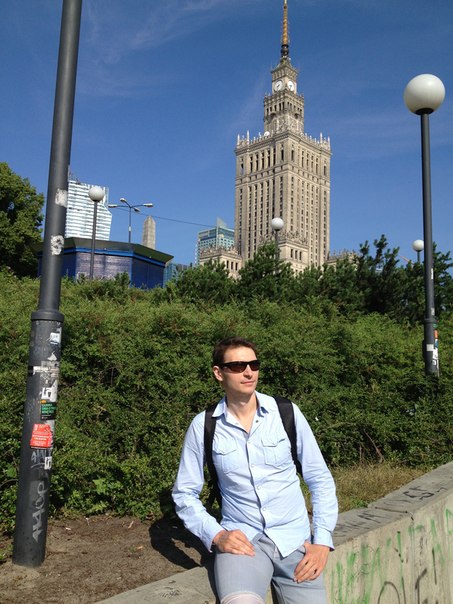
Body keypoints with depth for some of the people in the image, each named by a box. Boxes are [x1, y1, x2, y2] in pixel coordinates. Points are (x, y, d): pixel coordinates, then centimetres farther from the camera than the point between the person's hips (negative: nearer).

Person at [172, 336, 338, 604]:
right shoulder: (203, 426, -4)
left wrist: (322, 541, -4)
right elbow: (185, 493, 4)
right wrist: (216, 535, -9)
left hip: (295, 539, 3)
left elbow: (321, 479, 4)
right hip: (242, 539, -2)